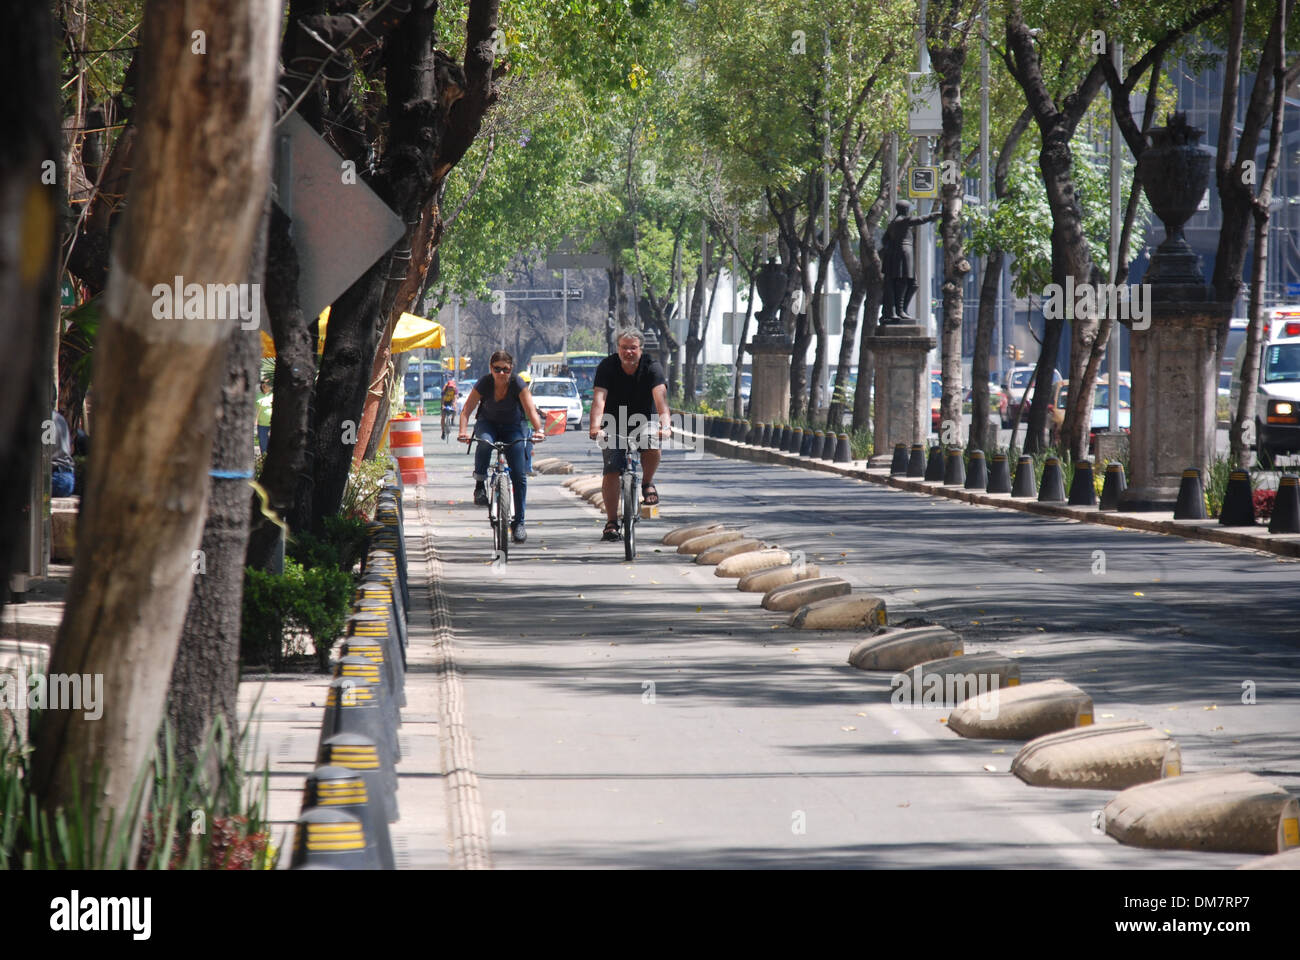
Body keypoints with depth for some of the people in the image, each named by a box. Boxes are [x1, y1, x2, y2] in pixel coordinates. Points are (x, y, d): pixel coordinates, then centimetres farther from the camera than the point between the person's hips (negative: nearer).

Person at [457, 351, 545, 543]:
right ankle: (480, 484, -20)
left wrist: (538, 430, -49)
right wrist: (463, 431, -41)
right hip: (487, 424, 0)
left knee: (519, 475, -11)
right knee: (484, 443, -38)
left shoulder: (518, 384, -22)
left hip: (512, 427, 0)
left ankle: (518, 522, -3)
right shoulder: (484, 383, -21)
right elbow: (467, 410, -23)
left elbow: (531, 410, -31)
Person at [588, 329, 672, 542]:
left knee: (652, 445, -32)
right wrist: (595, 427, -44)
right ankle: (611, 523, -4)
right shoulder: (607, 366, -15)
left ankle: (647, 483, -4)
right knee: (611, 471, -14)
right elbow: (599, 398, -27)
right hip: (615, 425, 0)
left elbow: (660, 397, -30)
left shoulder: (651, 367, -15)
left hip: (643, 422, 0)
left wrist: (665, 425, -47)